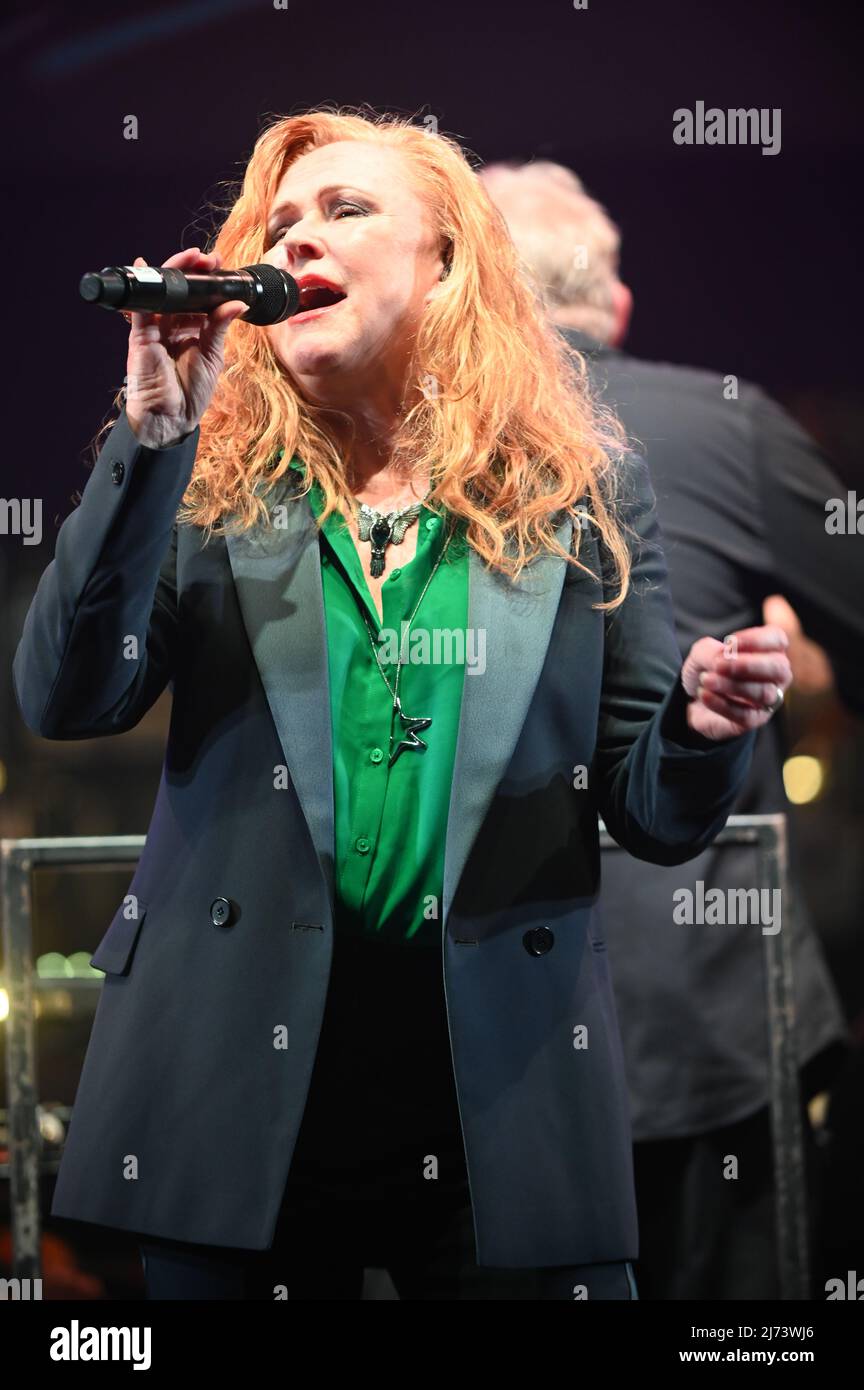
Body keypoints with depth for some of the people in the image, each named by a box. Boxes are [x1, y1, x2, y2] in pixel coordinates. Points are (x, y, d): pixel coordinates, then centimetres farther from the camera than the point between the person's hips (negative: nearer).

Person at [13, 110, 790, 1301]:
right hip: (242, 1068, 0)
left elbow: (655, 818, 6)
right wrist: (153, 434, -14)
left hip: (505, 1079, 0)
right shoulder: (213, 478, 6)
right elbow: (70, 702, -8)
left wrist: (707, 730, -16)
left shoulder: (582, 486, 6)